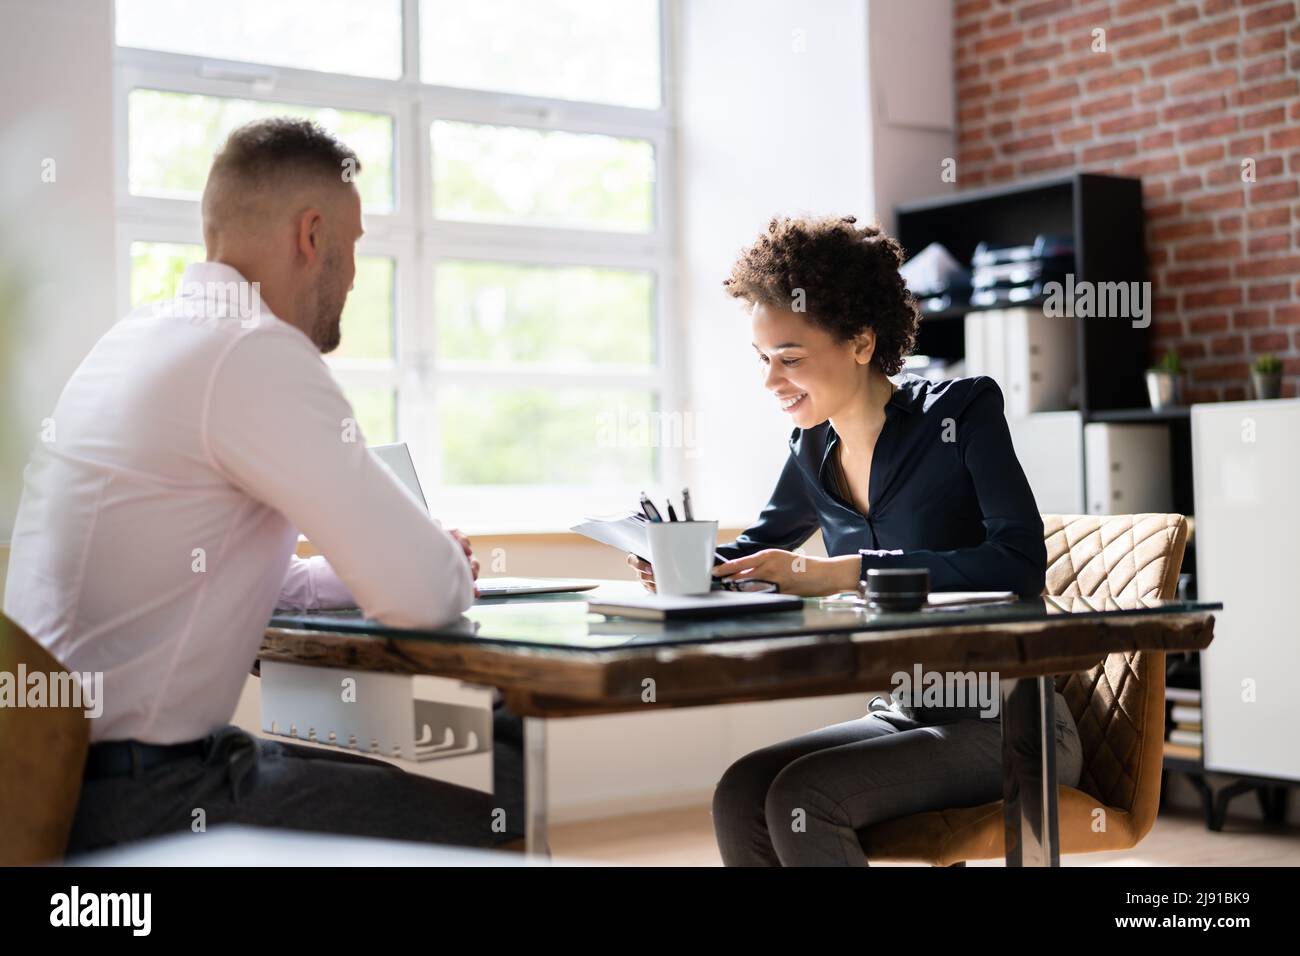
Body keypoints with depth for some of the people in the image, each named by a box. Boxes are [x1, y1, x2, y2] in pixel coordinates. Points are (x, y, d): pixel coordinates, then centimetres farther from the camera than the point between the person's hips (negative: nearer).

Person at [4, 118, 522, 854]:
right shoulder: (256, 352, -18)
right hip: (129, 791, -10)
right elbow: (422, 593, -19)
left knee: (414, 790, 18)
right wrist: (456, 573, 3)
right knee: (506, 824, -10)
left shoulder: (149, 337, 12)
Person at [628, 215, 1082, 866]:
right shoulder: (814, 451, 5)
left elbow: (1021, 563, -24)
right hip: (907, 714, 6)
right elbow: (756, 549, 21)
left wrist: (840, 572, -27)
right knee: (741, 793, -19)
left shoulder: (961, 413, -12)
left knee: (803, 796, -26)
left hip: (1011, 724, -6)